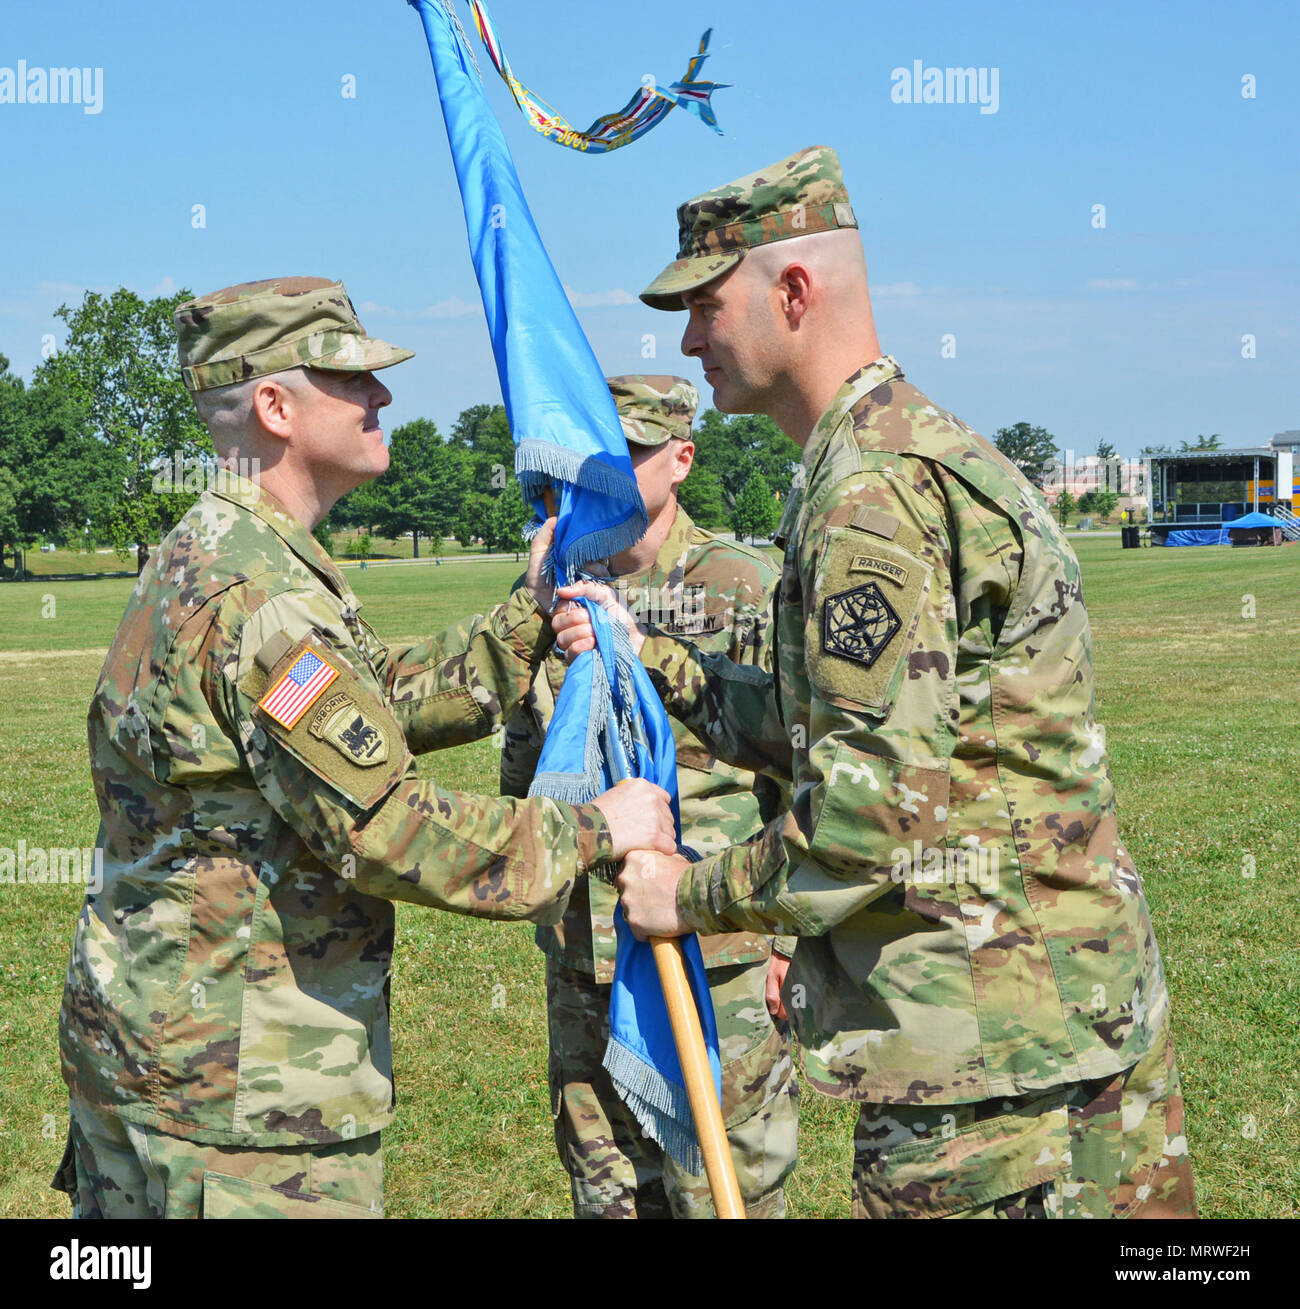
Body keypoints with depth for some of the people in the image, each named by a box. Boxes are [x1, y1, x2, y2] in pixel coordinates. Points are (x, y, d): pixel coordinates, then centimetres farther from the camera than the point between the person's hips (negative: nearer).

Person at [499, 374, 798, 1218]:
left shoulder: (746, 589, -7)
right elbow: (521, 766, 20)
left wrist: (793, 937, -10)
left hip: (717, 961, -5)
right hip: (582, 966, 6)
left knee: (729, 1195, 2)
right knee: (609, 1196, 15)